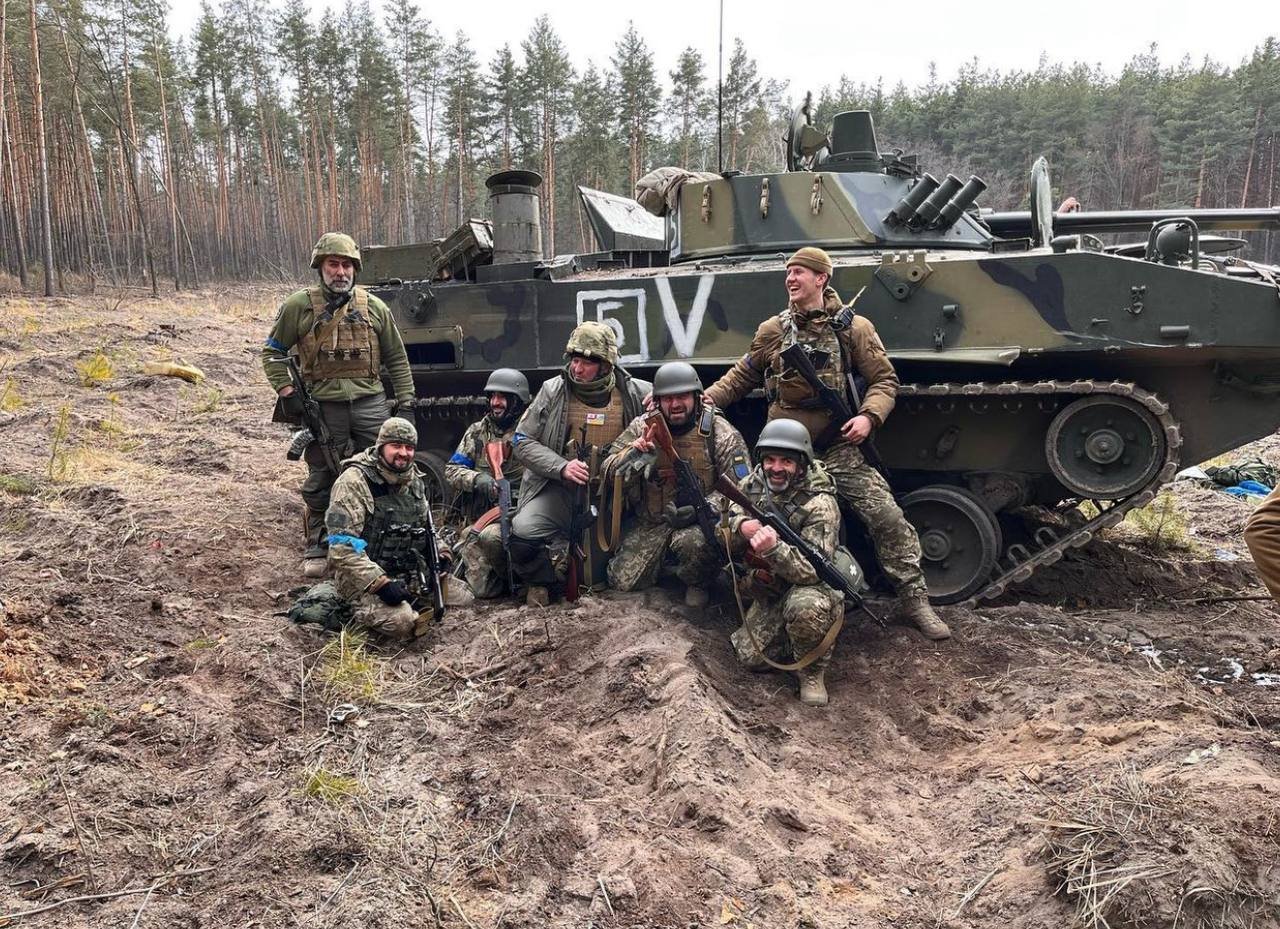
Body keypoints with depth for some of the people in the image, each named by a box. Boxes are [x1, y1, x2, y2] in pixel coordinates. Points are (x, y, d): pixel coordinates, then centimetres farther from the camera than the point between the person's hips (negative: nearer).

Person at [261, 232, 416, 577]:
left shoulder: (374, 307, 7)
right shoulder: (298, 306, 1)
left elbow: (397, 359, 12)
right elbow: (272, 352, 8)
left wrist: (405, 402, 6)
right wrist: (286, 392, -4)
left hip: (370, 402, 1)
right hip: (322, 405, -1)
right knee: (320, 483, 8)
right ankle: (317, 551, 20)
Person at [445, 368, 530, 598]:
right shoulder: (477, 432, 12)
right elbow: (451, 470, 9)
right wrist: (476, 478, -12)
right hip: (479, 518, 3)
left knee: (490, 537, -36)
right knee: (484, 588, -10)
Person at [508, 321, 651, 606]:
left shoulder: (636, 392, -2)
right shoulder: (553, 391, -2)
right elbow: (522, 442, -2)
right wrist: (561, 467, -18)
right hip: (561, 489, -1)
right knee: (522, 532, -24)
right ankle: (539, 582, 10)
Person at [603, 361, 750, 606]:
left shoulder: (720, 433, -7)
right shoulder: (641, 427, 2)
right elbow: (610, 474, -1)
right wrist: (632, 454, -23)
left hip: (699, 521, -3)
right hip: (650, 523, 3)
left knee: (694, 542, -37)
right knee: (622, 581, -9)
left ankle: (696, 584, -2)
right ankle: (663, 564, 24)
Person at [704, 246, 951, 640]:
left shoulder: (854, 327, 2)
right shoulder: (772, 331, 7)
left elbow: (884, 380, 4)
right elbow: (740, 378, 15)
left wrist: (869, 416, -14)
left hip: (837, 449, -2)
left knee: (886, 516, -10)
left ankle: (913, 598, 2)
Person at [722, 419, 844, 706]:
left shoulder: (819, 504, -25)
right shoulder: (752, 485, -6)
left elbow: (814, 570, -31)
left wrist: (774, 548, -49)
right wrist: (742, 527, -24)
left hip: (814, 587, -5)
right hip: (770, 591, 5)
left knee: (805, 607, -38)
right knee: (750, 656, -7)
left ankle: (812, 670, -9)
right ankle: (786, 632, 23)